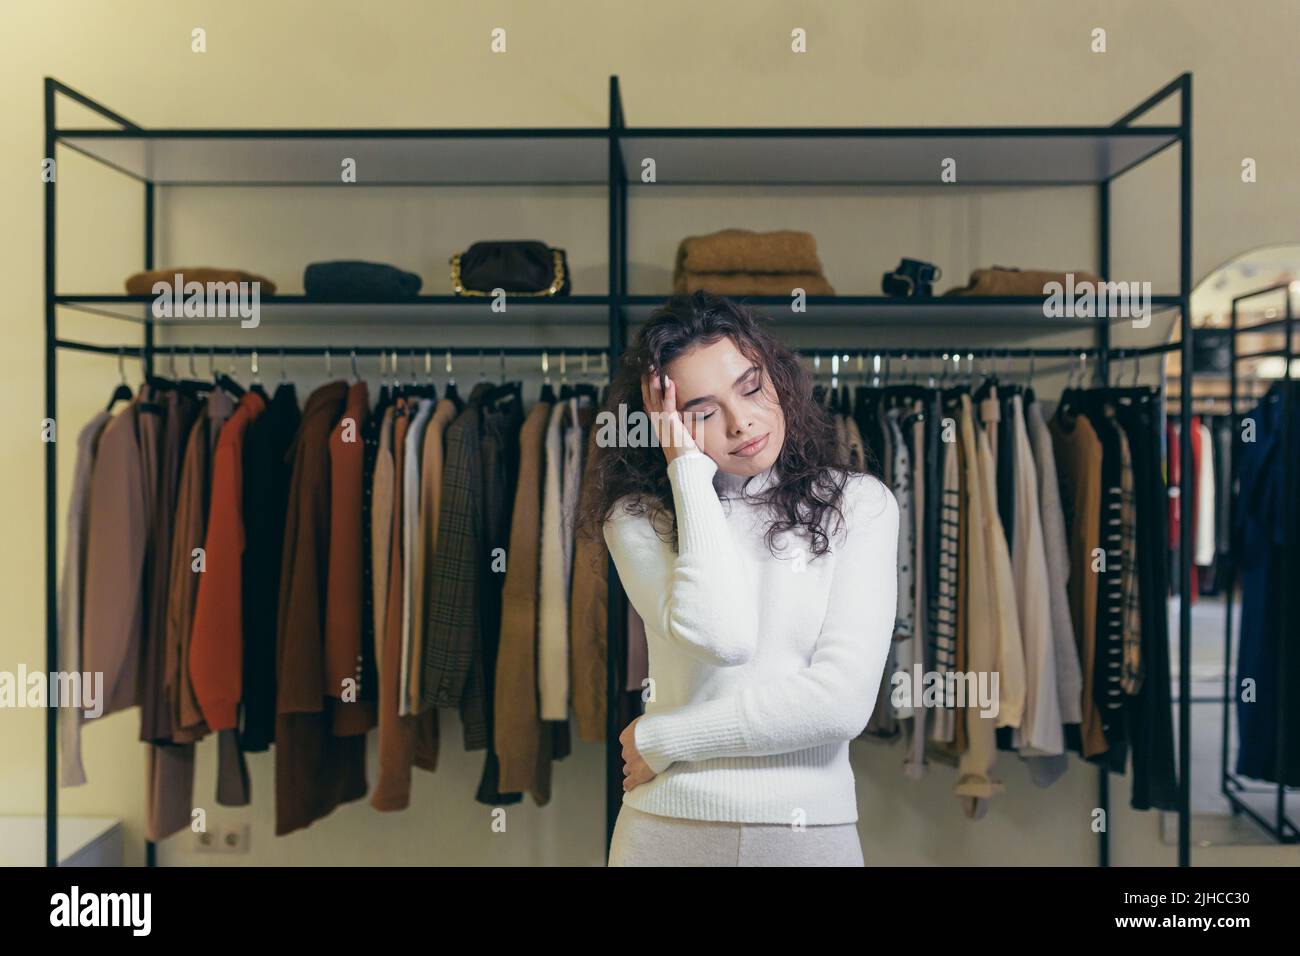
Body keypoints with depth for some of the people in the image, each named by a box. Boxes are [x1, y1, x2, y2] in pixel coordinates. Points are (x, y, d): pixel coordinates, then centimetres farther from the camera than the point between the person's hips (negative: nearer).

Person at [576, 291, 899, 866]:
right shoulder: (637, 517, -4)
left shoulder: (858, 504, -5)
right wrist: (688, 469, -16)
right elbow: (722, 637, -21)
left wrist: (662, 738, -10)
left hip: (812, 829, 0)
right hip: (668, 826, 0)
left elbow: (844, 699, -14)